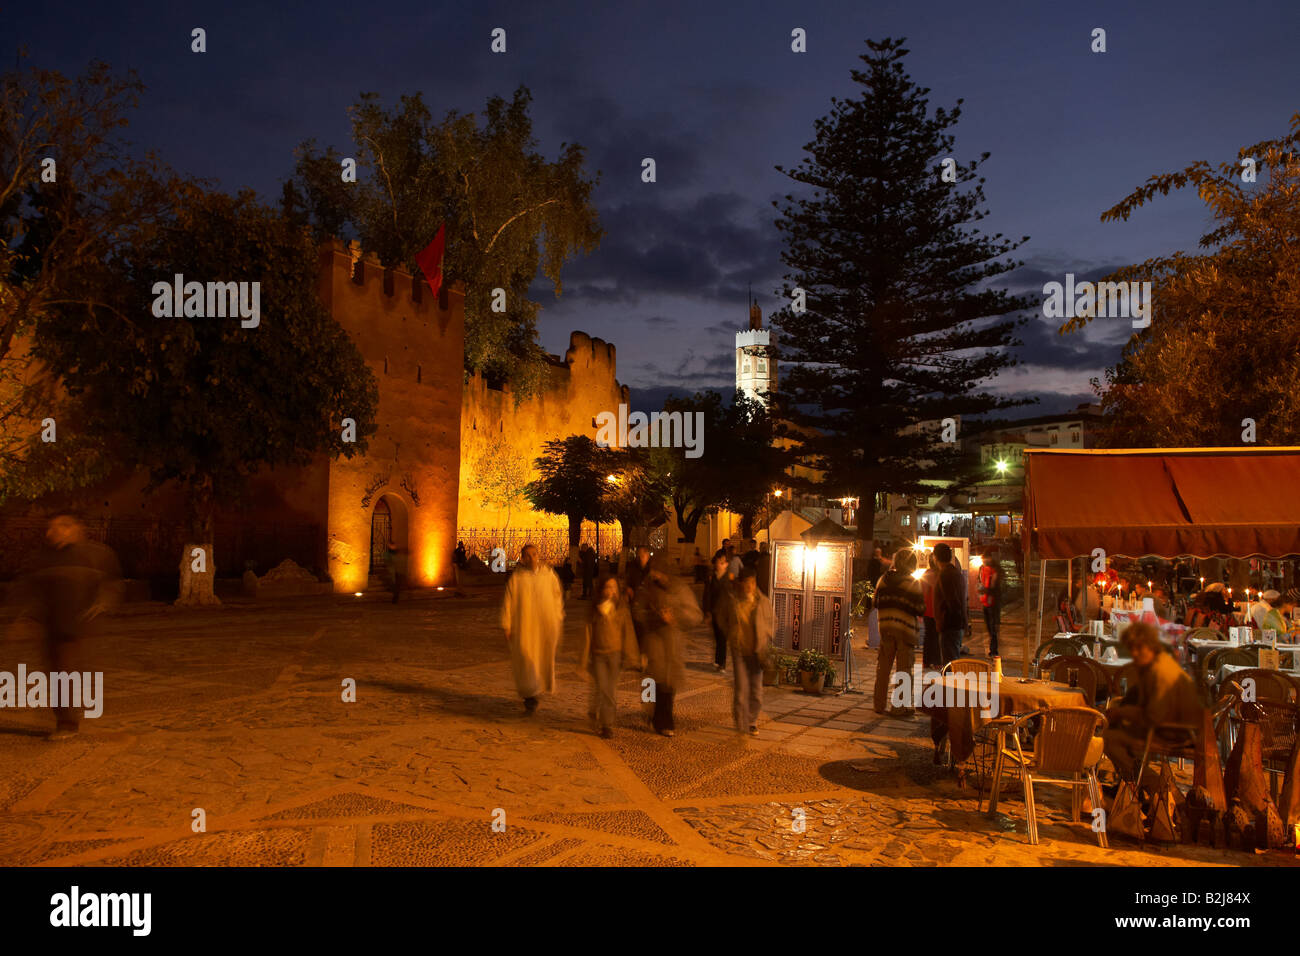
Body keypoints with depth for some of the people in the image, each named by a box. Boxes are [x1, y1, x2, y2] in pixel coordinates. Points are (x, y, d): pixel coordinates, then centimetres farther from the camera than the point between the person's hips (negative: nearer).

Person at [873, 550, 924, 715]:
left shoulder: (884, 579, 6)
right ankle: (899, 706, 4)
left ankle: (880, 704, 17)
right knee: (904, 669, 4)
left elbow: (876, 603, 12)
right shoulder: (913, 583, -7)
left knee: (883, 667, 12)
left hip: (885, 628, 4)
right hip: (905, 628, -4)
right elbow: (920, 610, -6)